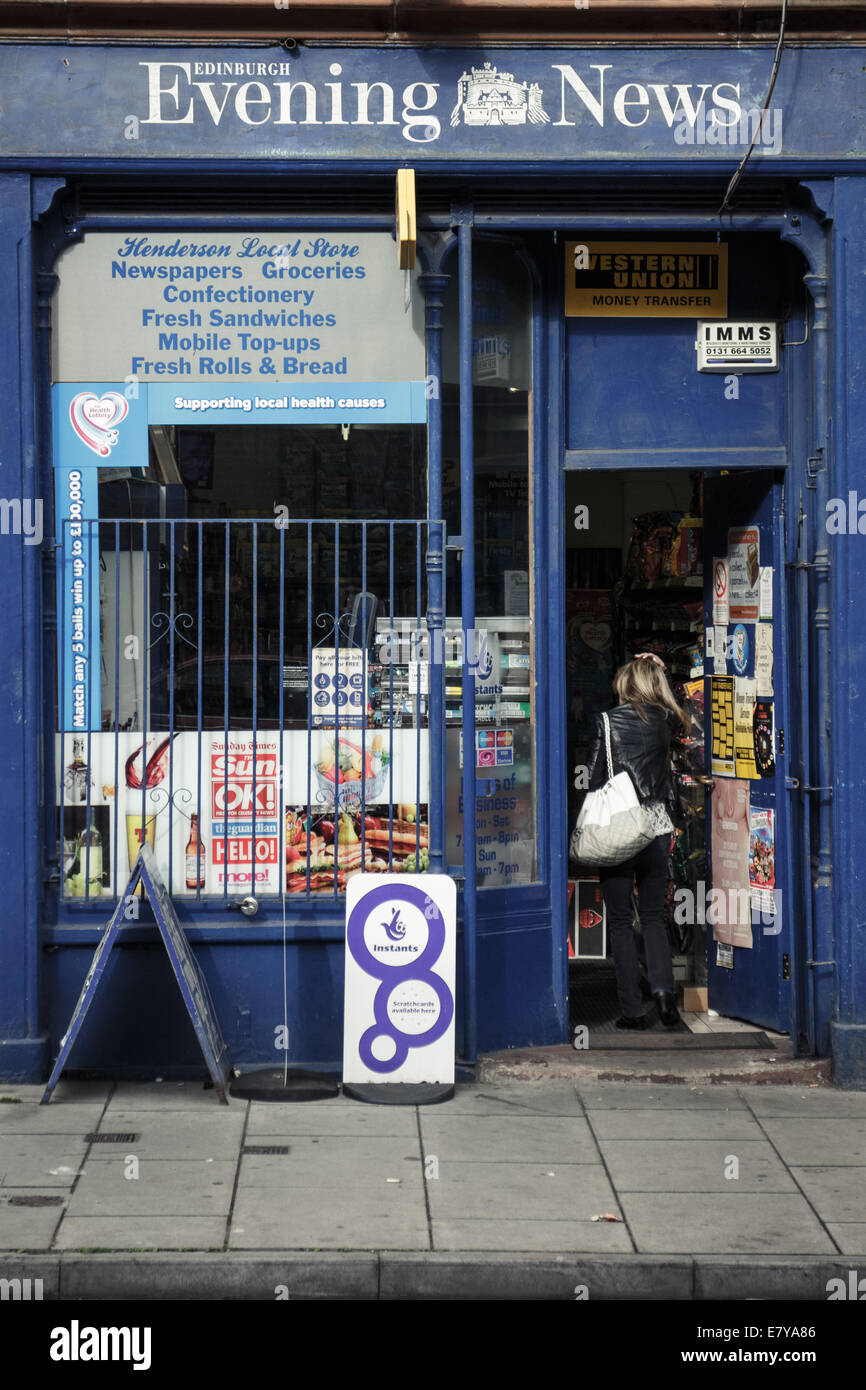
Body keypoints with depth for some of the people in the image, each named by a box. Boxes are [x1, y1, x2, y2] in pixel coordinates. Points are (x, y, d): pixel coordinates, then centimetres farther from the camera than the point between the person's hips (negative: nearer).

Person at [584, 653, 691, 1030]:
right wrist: (661, 672, 25)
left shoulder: (608, 722, -6)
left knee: (620, 920, 4)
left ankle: (632, 1009, 1)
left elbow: (594, 777, -6)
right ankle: (663, 988, -9)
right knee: (653, 915, 13)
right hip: (657, 826, 3)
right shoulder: (664, 719, 4)